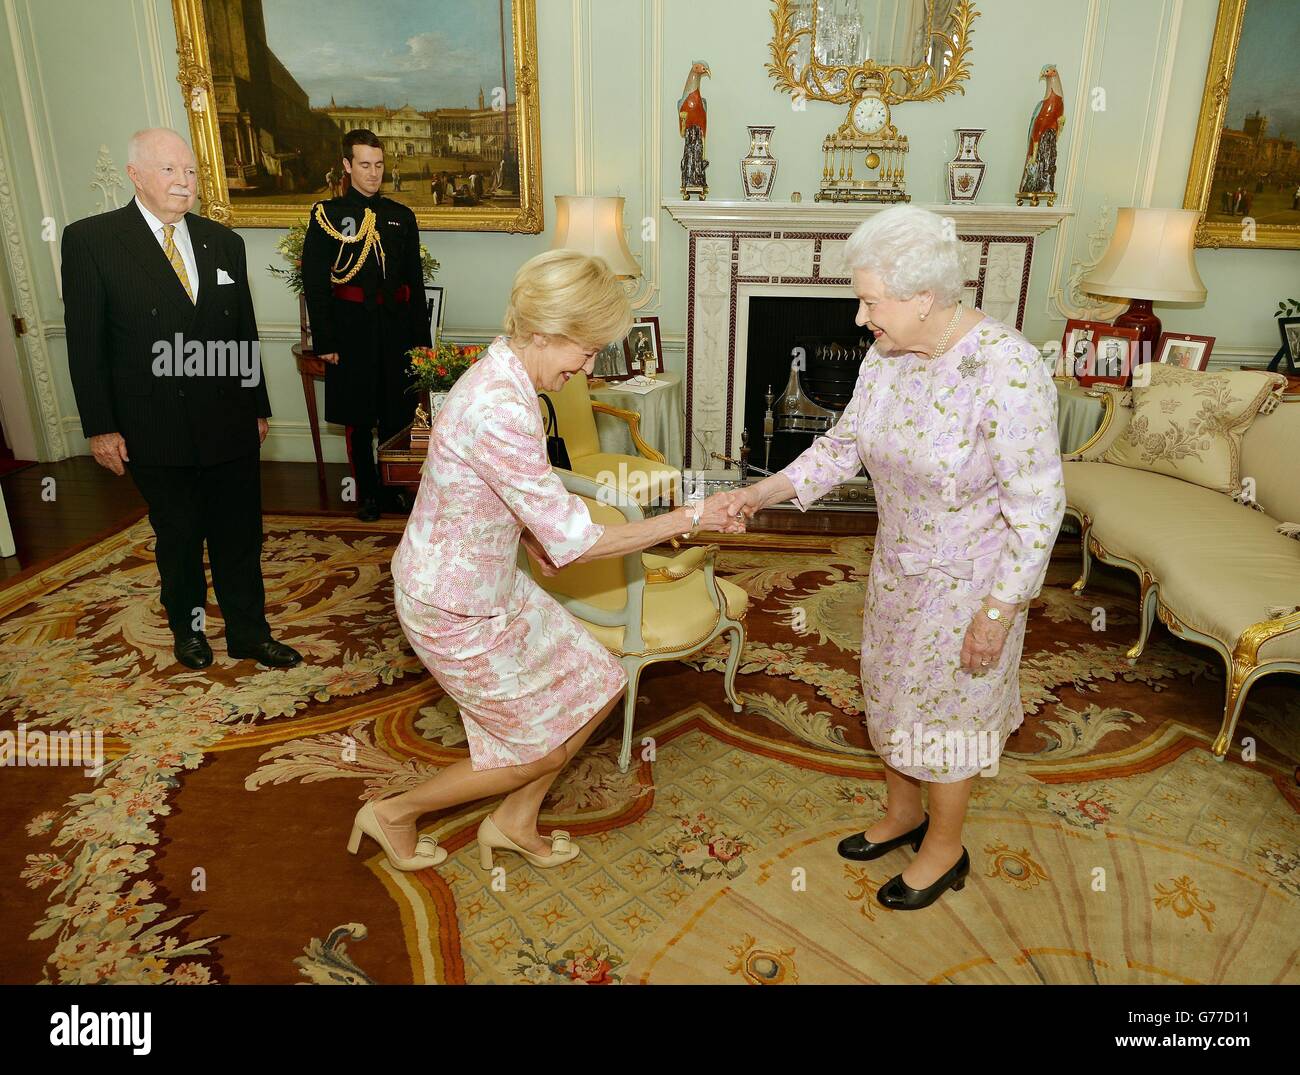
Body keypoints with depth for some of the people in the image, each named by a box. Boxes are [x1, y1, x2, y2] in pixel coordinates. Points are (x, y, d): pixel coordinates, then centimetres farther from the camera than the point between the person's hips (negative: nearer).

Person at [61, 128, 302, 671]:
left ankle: (249, 633, 26)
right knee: (178, 539, 13)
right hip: (155, 431, -3)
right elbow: (86, 343, -5)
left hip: (230, 425, 3)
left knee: (240, 537, 10)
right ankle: (188, 627, 35)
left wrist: (258, 408, 13)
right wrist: (100, 427, -6)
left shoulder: (223, 241, 7)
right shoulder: (90, 239, -5)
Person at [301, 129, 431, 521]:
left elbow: (415, 282, 11)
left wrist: (421, 338, 6)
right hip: (352, 335, -2)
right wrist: (324, 342, -8)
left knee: (398, 417, 7)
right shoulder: (326, 215, 1)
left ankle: (395, 487, 22)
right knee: (358, 420, 6)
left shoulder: (402, 216, 11)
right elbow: (315, 284, -2)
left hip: (397, 332, 2)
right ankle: (367, 493, 20)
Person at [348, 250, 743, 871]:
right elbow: (576, 543, -27)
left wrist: (534, 538, 5)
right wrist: (692, 518, -20)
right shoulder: (500, 412, -32)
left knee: (593, 689, 14)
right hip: (456, 610, -9)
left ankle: (514, 821, 32)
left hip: (487, 583, 9)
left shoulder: (501, 374, -1)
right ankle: (394, 813, 27)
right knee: (544, 746, 9)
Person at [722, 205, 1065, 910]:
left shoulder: (1006, 371, -28)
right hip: (897, 565, 7)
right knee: (889, 694, 21)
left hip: (966, 581, -7)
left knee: (943, 711, 10)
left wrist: (998, 612, -19)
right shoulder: (887, 356, -6)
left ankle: (944, 850, 37)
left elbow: (1037, 506, -23)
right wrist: (762, 493, -4)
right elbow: (843, 446, 5)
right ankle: (903, 814, 47)